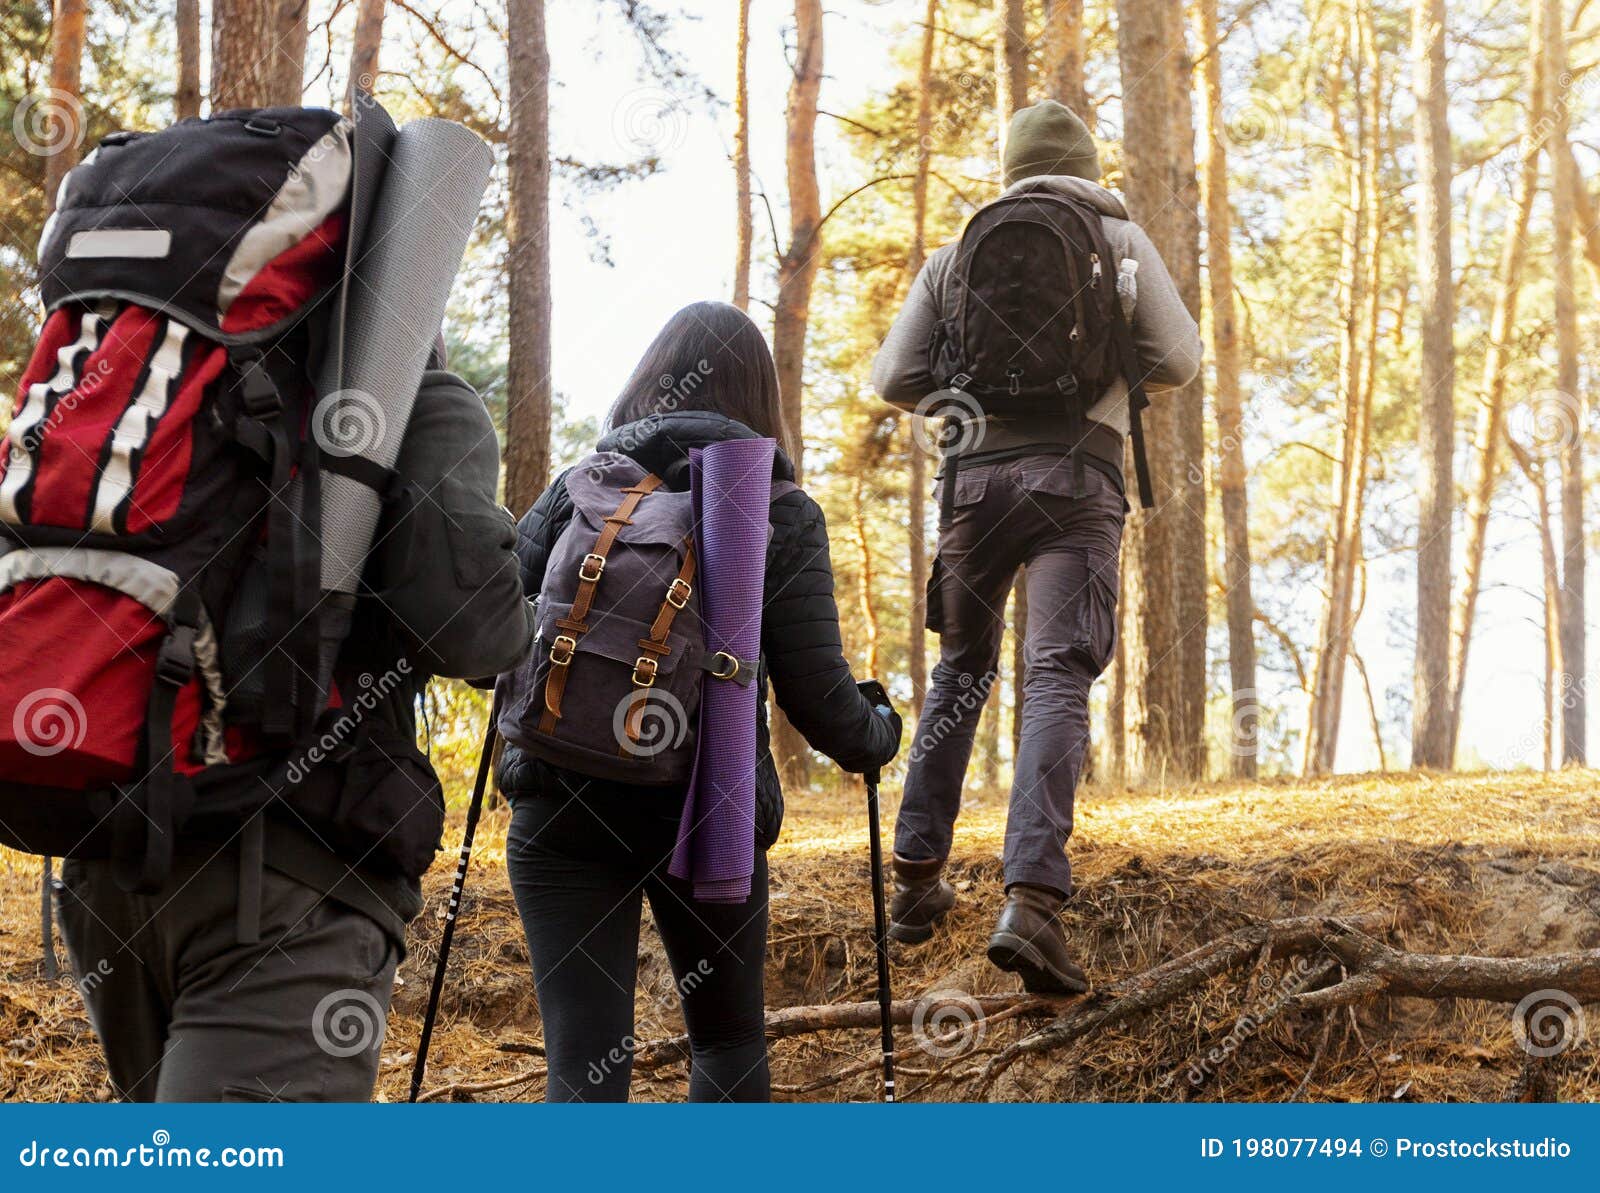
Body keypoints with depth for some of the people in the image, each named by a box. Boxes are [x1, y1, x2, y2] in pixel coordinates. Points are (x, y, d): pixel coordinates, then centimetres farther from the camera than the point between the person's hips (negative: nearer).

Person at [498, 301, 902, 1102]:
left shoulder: (579, 486, 4)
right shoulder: (779, 514, 0)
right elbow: (815, 694, -4)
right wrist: (878, 739, 17)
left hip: (562, 803, 1)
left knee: (583, 1062, 1)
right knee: (729, 1039, 21)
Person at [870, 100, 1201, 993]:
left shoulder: (958, 253, 15)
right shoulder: (1120, 239, 10)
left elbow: (895, 379, 10)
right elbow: (1179, 362, 2)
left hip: (978, 475, 3)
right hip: (1077, 478, -3)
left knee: (962, 670, 20)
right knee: (1058, 683, -11)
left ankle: (918, 878, 21)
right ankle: (1031, 901, -26)